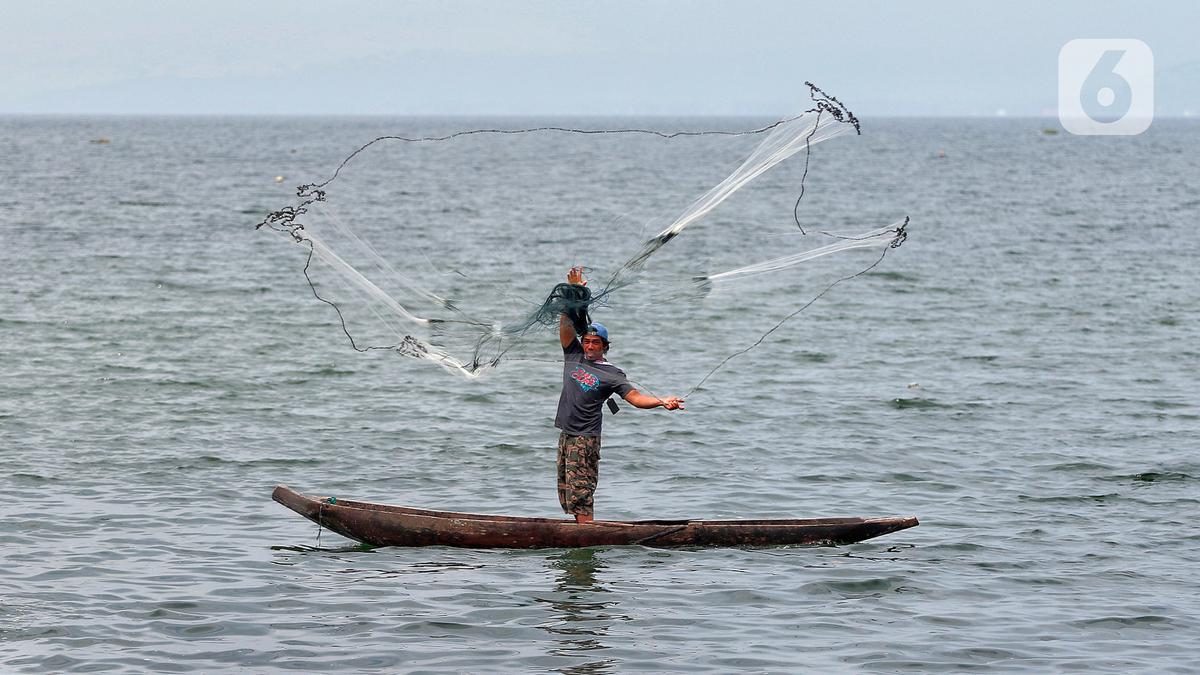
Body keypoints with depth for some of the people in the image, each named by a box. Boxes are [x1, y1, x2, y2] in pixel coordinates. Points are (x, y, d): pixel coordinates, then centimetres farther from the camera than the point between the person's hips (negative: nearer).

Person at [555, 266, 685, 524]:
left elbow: (634, 397, -12)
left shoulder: (611, 374, -4)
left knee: (580, 493, -11)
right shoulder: (574, 356, 9)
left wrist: (662, 402, -29)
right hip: (565, 435, 6)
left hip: (585, 438, -6)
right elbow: (566, 323, 3)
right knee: (567, 494, 8)